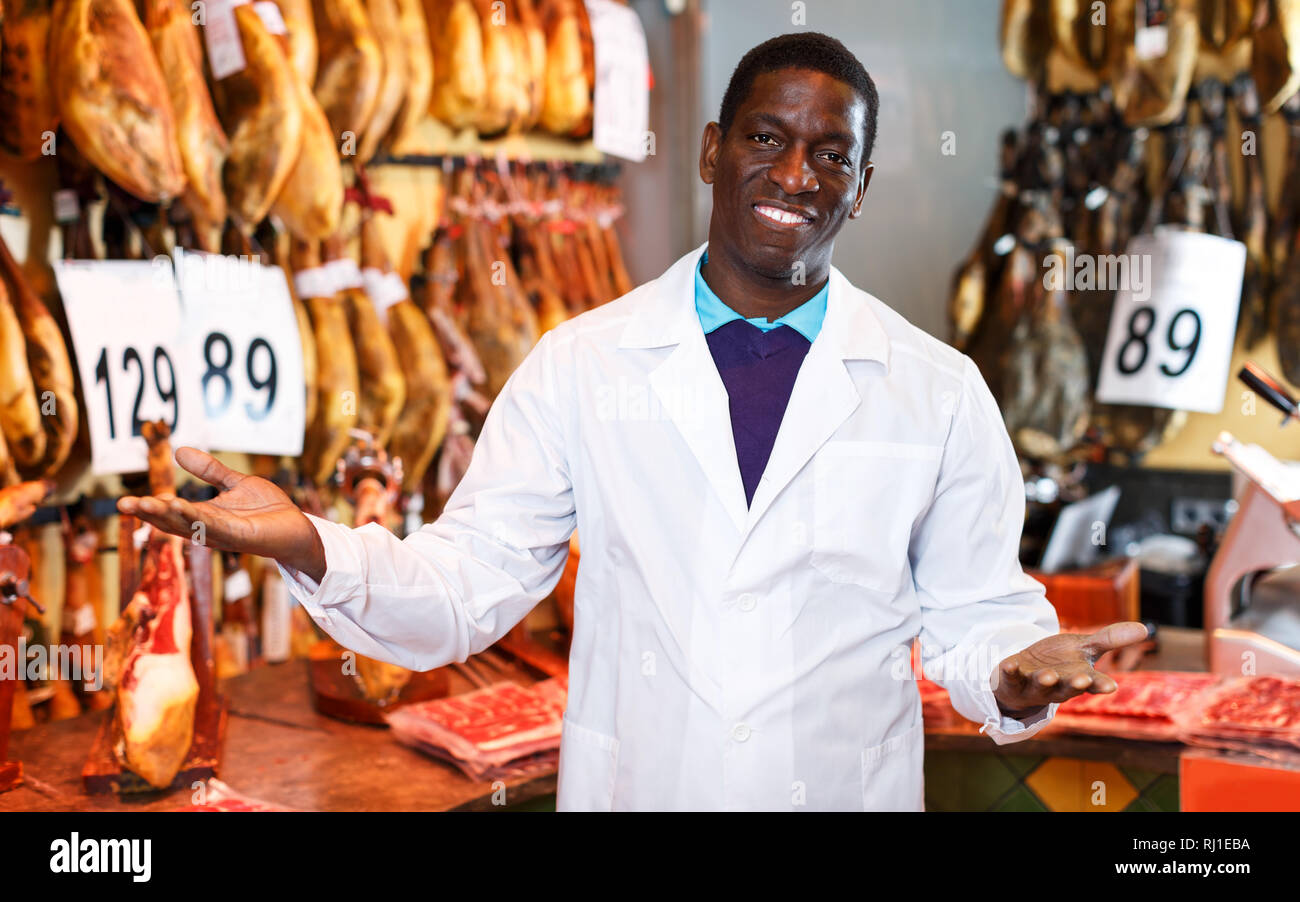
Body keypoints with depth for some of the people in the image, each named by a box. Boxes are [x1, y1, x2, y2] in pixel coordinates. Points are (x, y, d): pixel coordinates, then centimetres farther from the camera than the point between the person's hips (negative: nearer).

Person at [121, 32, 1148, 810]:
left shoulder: (941, 392, -2)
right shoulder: (580, 365, -3)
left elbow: (975, 610, 2)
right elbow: (465, 587, -4)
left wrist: (1018, 671, -20)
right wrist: (309, 544, -21)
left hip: (851, 788, 0)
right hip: (629, 787, 0)